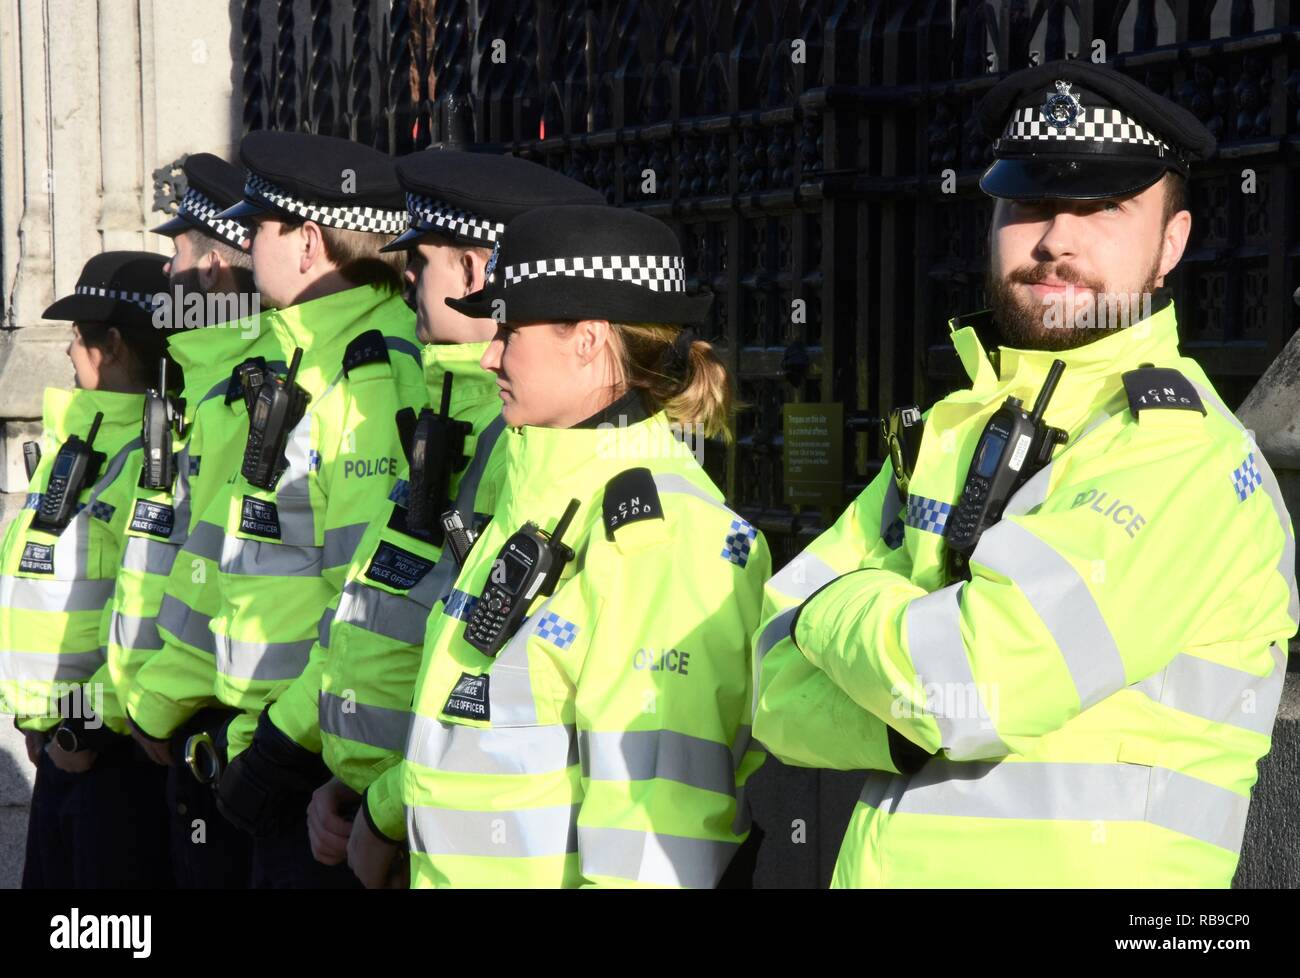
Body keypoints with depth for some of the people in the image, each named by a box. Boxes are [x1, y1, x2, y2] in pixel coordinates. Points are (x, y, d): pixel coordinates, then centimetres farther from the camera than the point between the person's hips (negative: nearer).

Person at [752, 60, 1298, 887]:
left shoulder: (1191, 461, -15)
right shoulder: (949, 434, 7)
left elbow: (972, 680, -26)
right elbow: (781, 692, -1)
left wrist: (834, 610, -8)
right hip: (888, 862, 6)